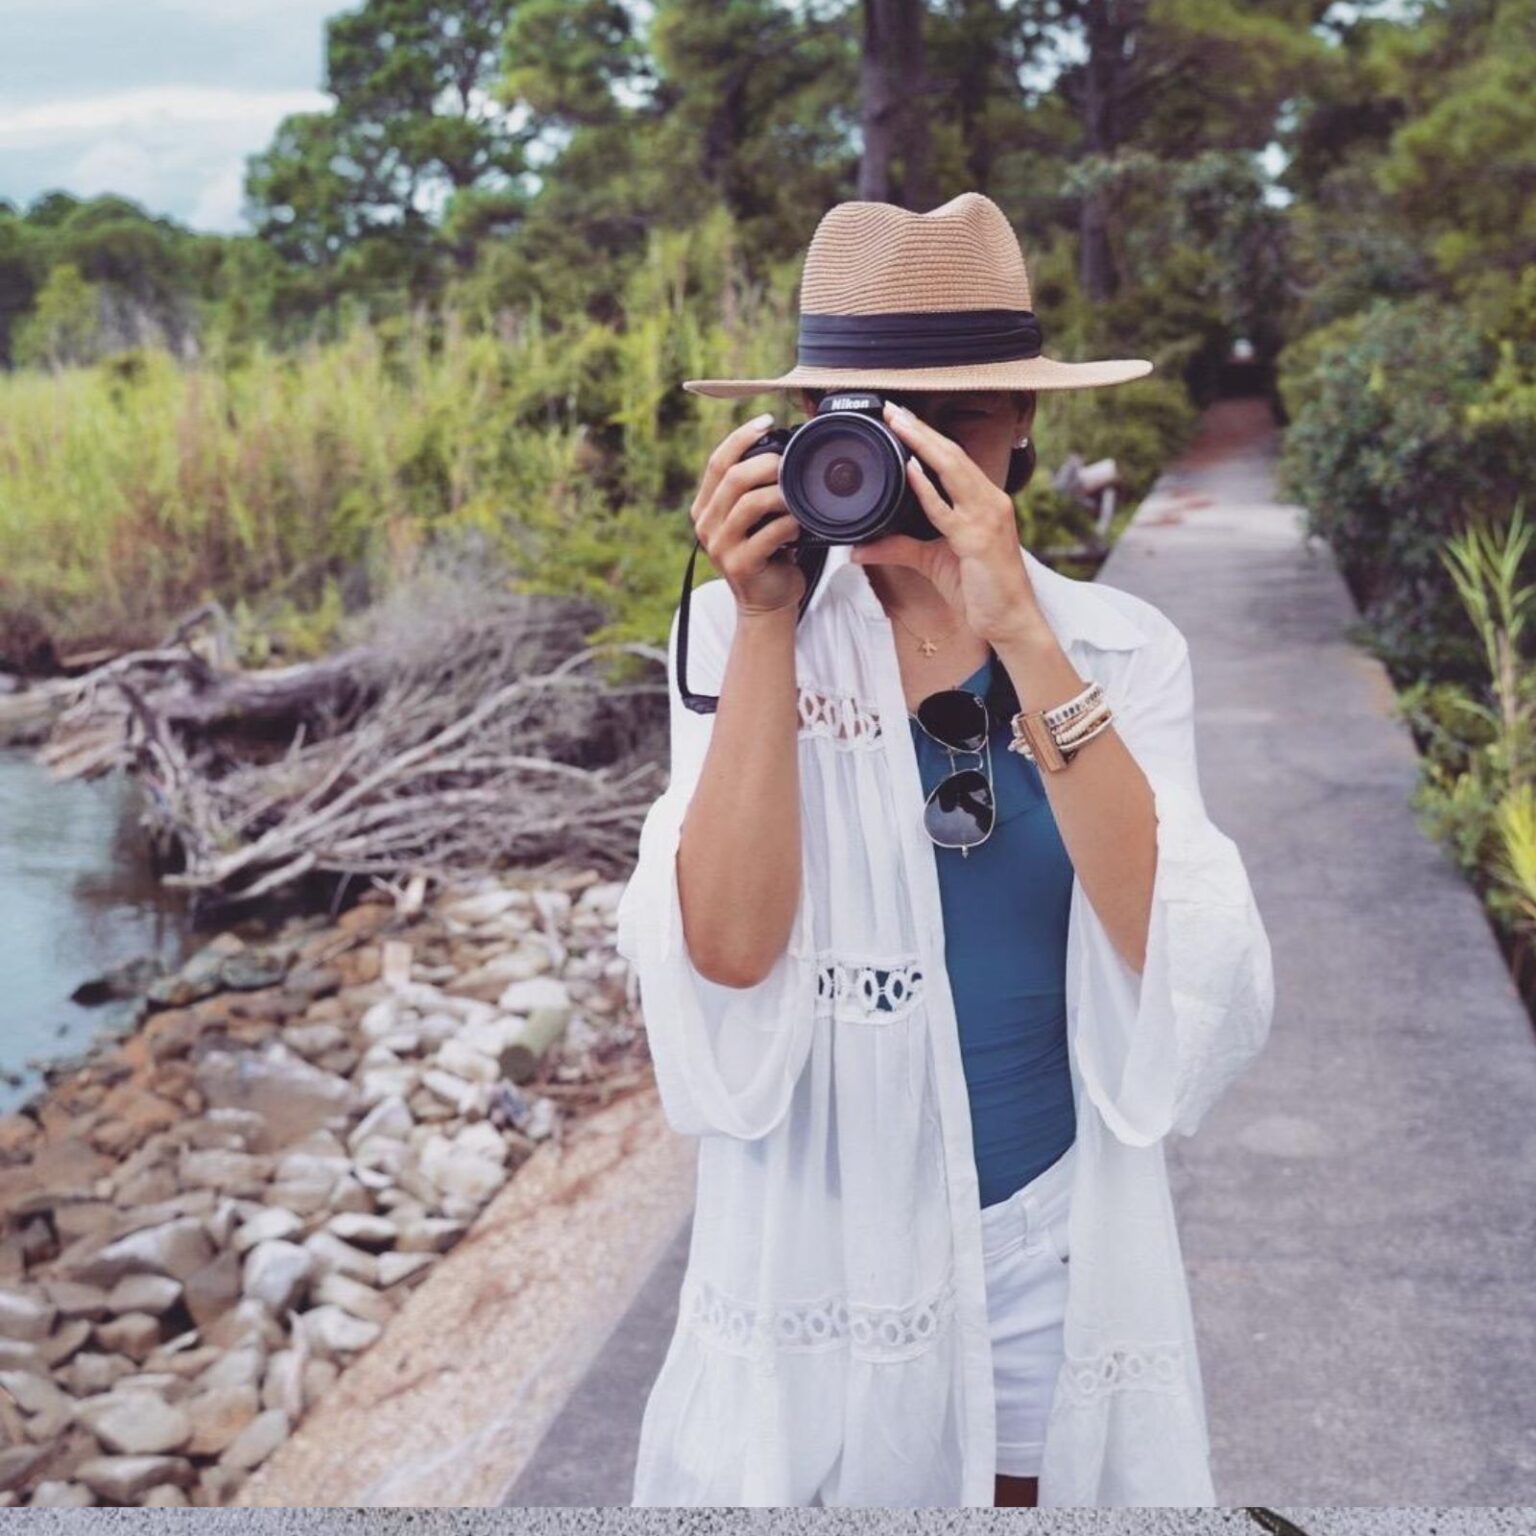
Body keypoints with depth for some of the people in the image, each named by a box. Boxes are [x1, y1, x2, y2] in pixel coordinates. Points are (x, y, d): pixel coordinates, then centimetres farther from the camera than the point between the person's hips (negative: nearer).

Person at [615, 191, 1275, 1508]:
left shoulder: (1122, 646, -4)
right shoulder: (743, 636, -6)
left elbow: (1170, 951, -19)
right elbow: (728, 949, -18)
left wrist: (1018, 633, -25)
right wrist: (766, 625, -23)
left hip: (1055, 1242, 1)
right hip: (814, 1243, -1)